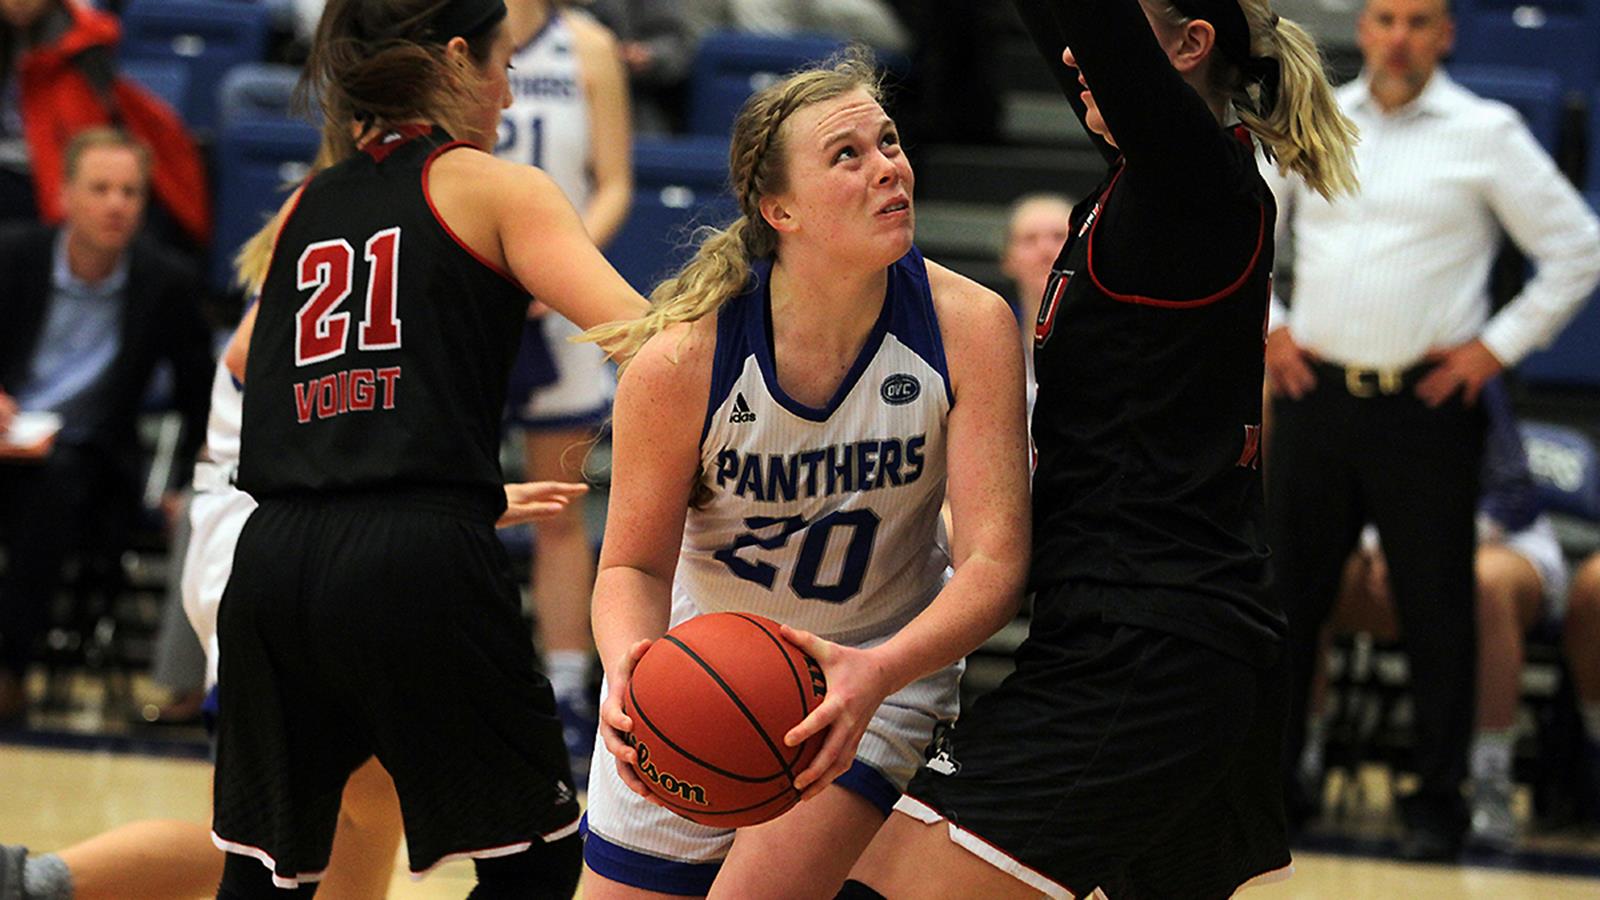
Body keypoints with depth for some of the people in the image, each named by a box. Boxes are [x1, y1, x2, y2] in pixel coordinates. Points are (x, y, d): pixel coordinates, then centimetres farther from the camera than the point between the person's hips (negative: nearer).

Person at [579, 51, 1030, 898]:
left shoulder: (967, 326, -23)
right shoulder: (681, 360, -24)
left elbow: (994, 561, -25)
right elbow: (634, 564, -13)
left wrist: (877, 674, -44)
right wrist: (629, 663, -37)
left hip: (886, 665, -1)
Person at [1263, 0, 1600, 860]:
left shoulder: (1486, 135, -1)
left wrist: (1499, 346, -4)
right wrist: (1266, 326, 10)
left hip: (1426, 404, -3)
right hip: (1316, 394, 3)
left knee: (1437, 610, 0)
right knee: (1283, 595, 6)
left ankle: (1438, 802, 8)